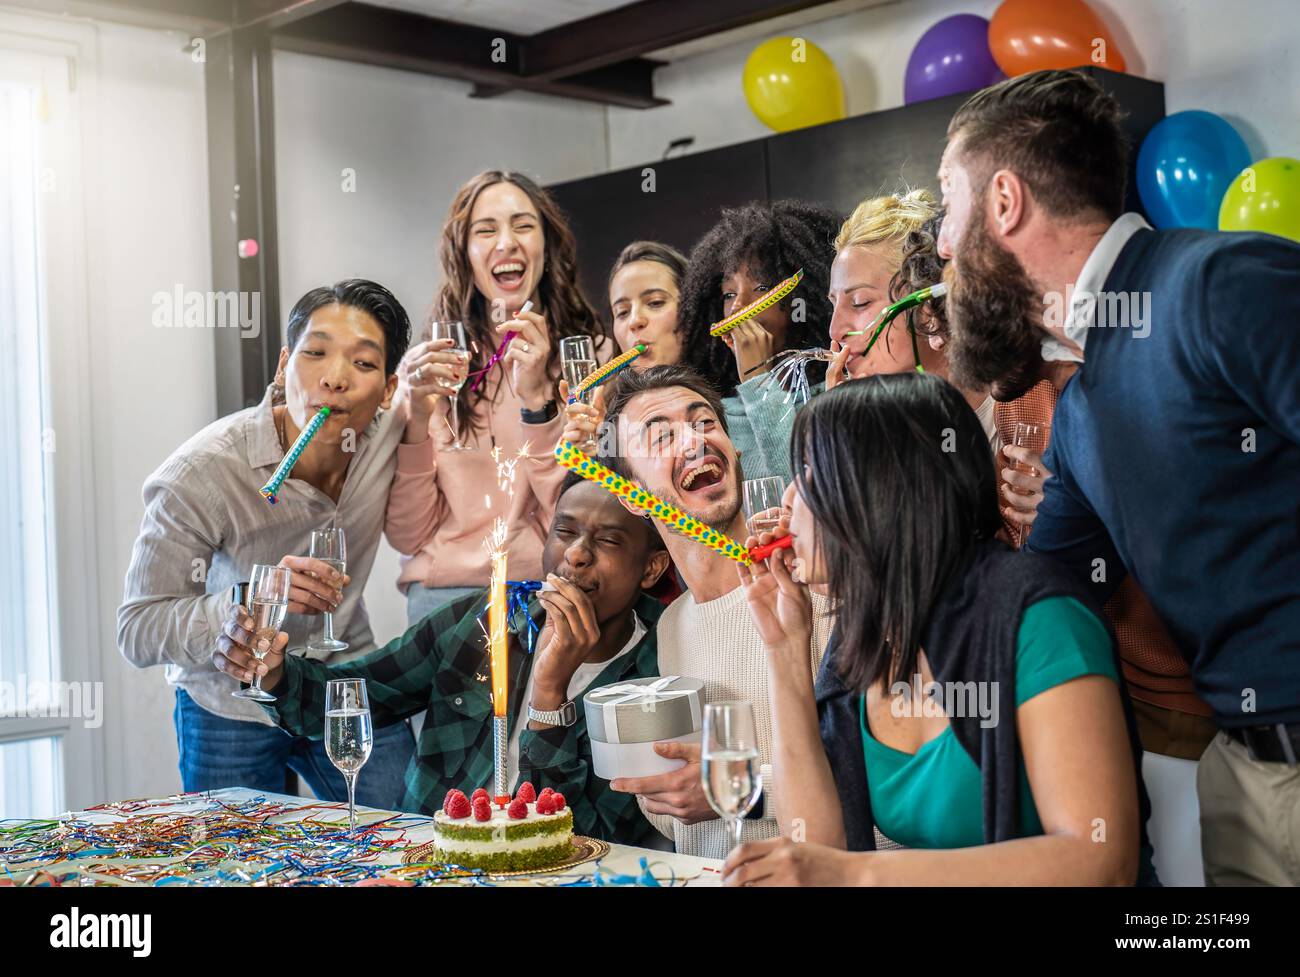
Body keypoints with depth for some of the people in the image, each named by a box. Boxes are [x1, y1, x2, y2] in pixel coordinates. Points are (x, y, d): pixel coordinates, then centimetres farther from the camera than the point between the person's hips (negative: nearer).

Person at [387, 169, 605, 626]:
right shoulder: (430, 364, 9)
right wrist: (416, 420, -10)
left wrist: (537, 400, -13)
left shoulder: (592, 353, 5)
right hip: (445, 587, 0)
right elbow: (408, 537, 4)